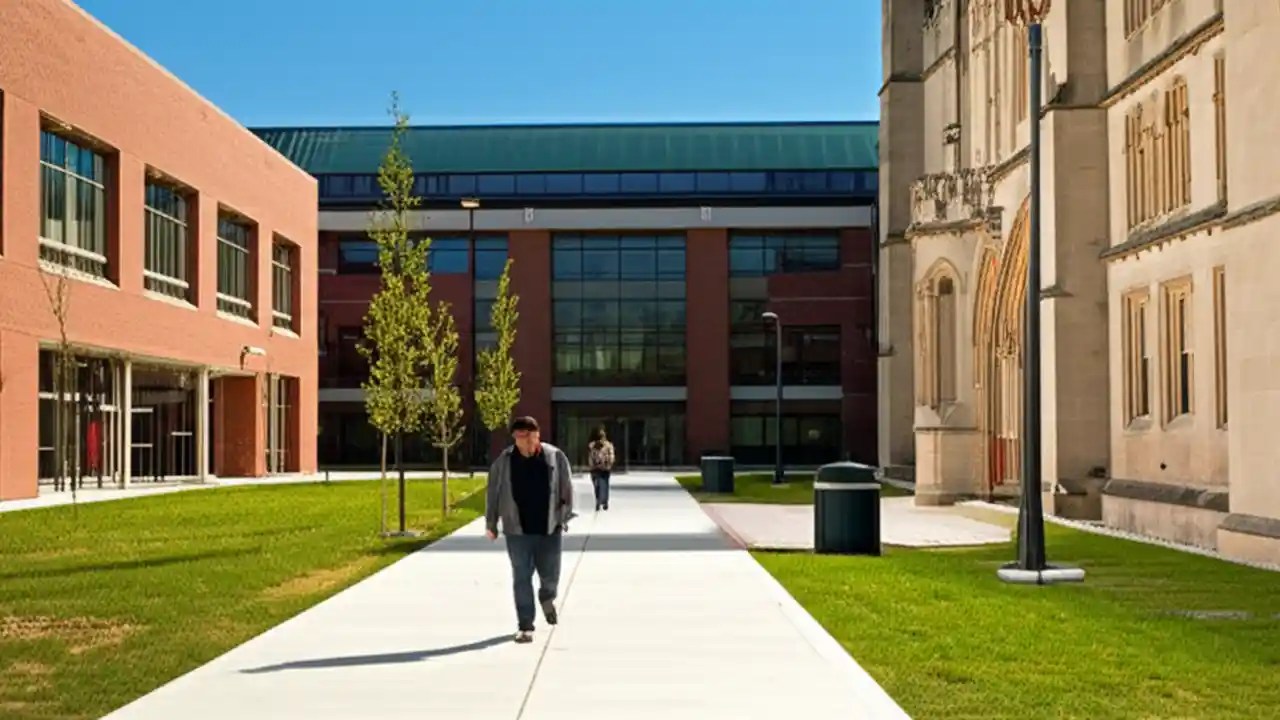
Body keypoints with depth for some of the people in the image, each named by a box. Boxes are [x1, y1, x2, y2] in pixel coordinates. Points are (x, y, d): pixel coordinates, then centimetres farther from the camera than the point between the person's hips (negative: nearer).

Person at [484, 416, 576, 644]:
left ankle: (547, 599, 45)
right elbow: (493, 493, 4)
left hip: (549, 529, 1)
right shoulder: (504, 462, -4)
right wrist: (491, 523, 6)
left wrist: (565, 517, 3)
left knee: (550, 575, 10)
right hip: (517, 530, 0)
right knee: (521, 578, 1)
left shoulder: (555, 457, -4)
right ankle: (525, 626, 9)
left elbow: (566, 488, 3)